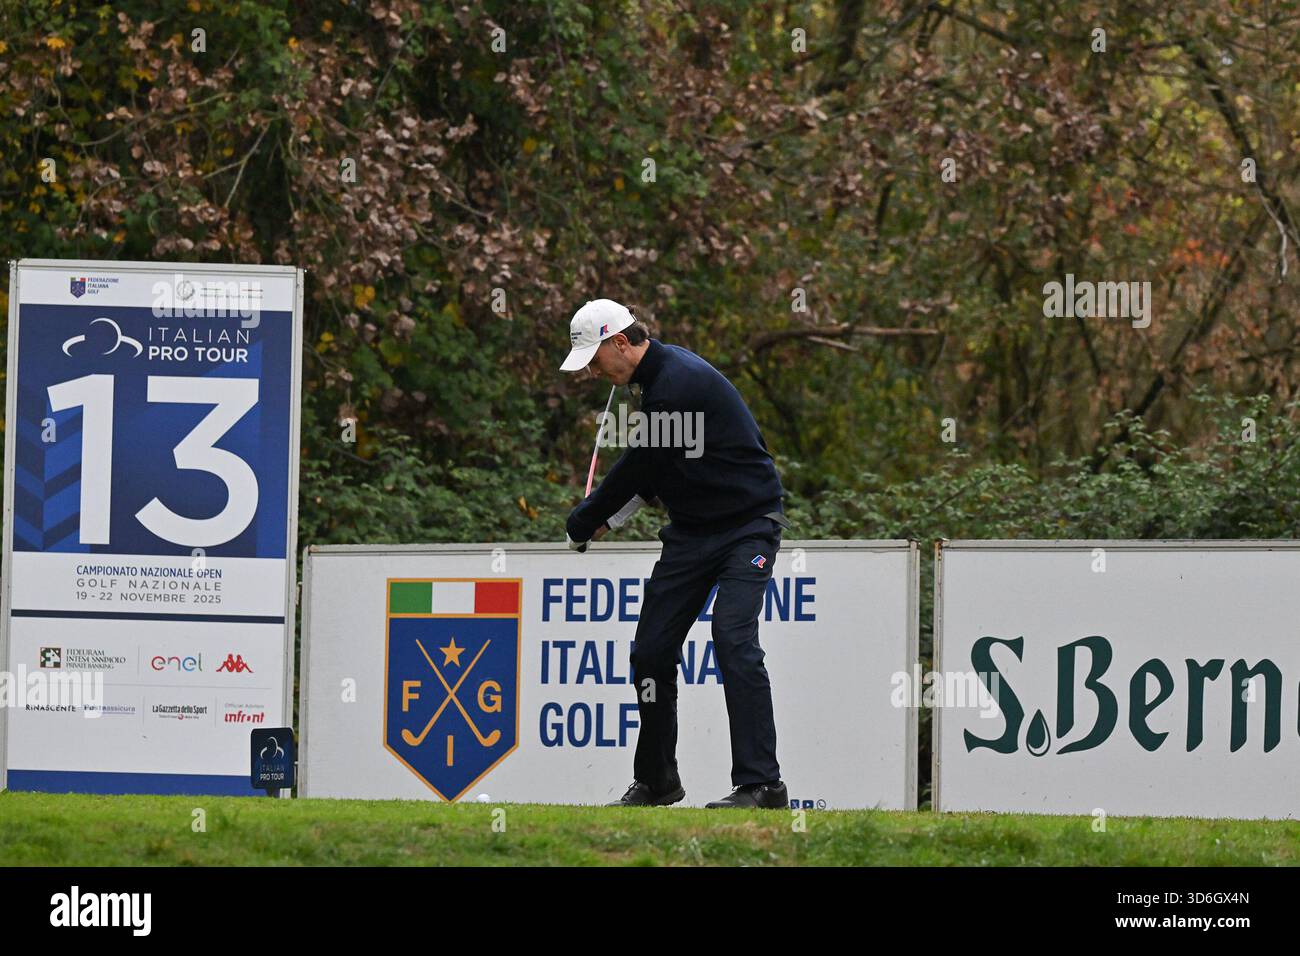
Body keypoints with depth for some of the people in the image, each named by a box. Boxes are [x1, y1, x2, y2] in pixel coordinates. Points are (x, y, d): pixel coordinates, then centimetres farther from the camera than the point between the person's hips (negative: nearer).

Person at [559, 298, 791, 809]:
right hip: (692, 531, 9)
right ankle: (655, 781, 17)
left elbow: (639, 468, -18)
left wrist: (581, 525, -5)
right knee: (652, 651, 5)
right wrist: (607, 518, 10)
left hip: (746, 526, -9)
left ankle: (760, 784, -22)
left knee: (734, 642, -22)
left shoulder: (679, 383, -22)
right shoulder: (659, 374, 10)